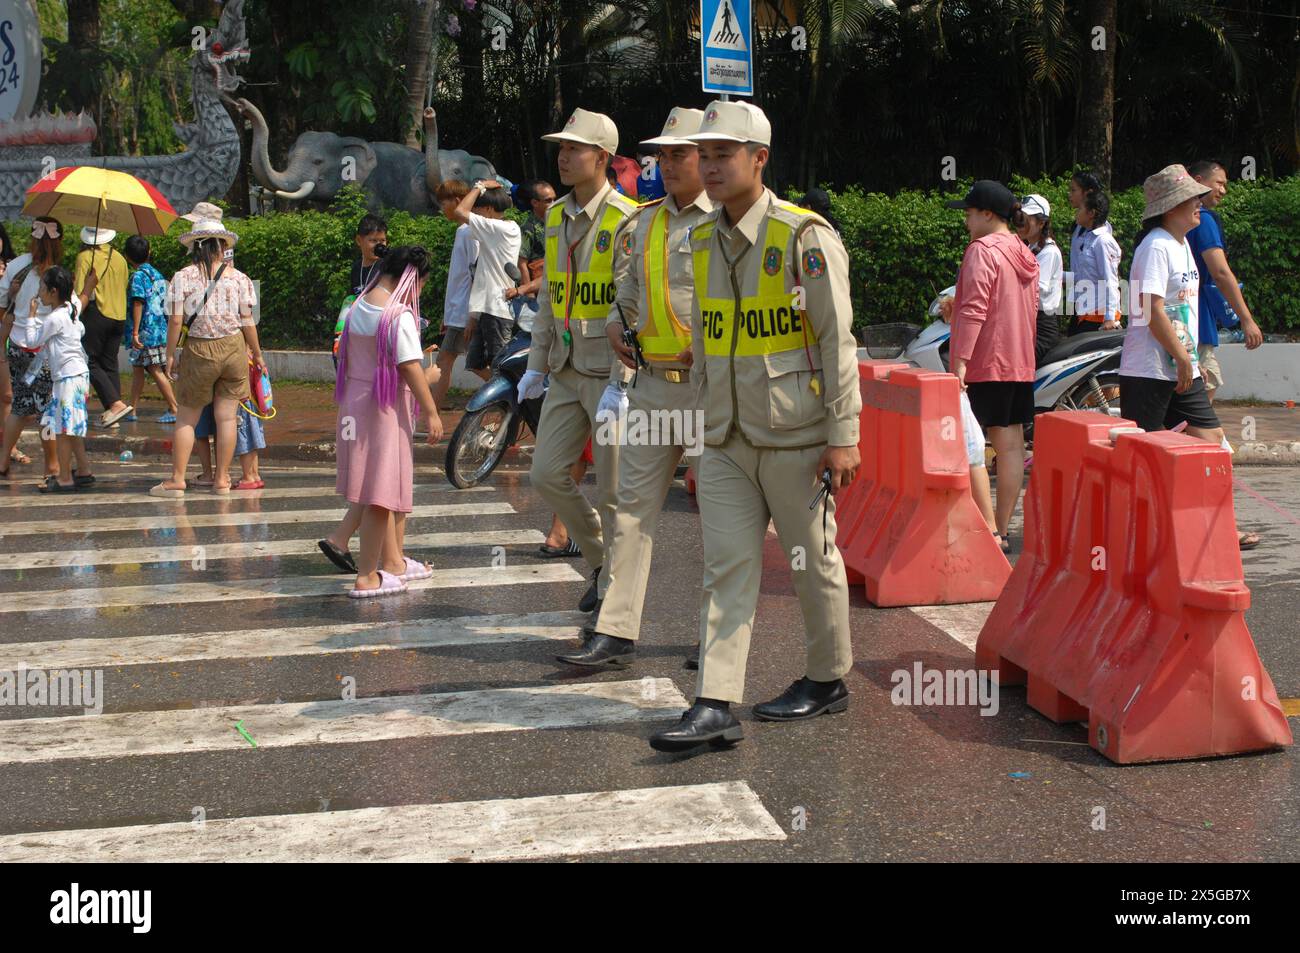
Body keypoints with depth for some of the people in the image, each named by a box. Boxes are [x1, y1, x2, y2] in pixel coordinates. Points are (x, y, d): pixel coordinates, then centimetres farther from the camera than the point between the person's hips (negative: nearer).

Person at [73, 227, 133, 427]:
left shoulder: (85, 257, -7)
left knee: (89, 360, -2)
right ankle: (111, 414, 6)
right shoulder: (120, 258, 11)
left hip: (96, 314, -6)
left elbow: (80, 292, -11)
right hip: (119, 317, 6)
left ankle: (116, 403, -16)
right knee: (110, 364, 9)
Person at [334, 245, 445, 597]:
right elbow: (410, 369, -19)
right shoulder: (399, 314, -17)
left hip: (355, 400, 9)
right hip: (386, 407, -8)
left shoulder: (358, 307, 7)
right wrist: (431, 412, -14)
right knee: (382, 492, -3)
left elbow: (346, 355, 12)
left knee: (386, 488, 19)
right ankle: (367, 577, -1)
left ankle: (393, 561, 30)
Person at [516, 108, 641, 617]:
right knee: (547, 474, 5)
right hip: (568, 371, 7)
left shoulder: (626, 221, -13)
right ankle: (600, 560, 25)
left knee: (615, 488, 0)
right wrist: (536, 365, 13)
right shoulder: (555, 217, 10)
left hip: (613, 373, -7)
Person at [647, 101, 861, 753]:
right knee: (727, 568, 1)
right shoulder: (702, 241, 10)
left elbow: (836, 341, -11)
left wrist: (842, 436, -14)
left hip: (795, 437, -6)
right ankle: (715, 705, 1)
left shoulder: (804, 236, -10)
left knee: (813, 562, 8)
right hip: (727, 441, 6)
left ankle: (827, 681, 25)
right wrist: (706, 426, 17)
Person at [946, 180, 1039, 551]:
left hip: (984, 364, -9)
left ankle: (988, 531, -8)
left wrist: (960, 361, -22)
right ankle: (1002, 531, 12)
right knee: (1011, 445, 7)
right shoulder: (1025, 254, 16)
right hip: (1020, 364, 9)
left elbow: (973, 309, -20)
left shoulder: (982, 250, -11)